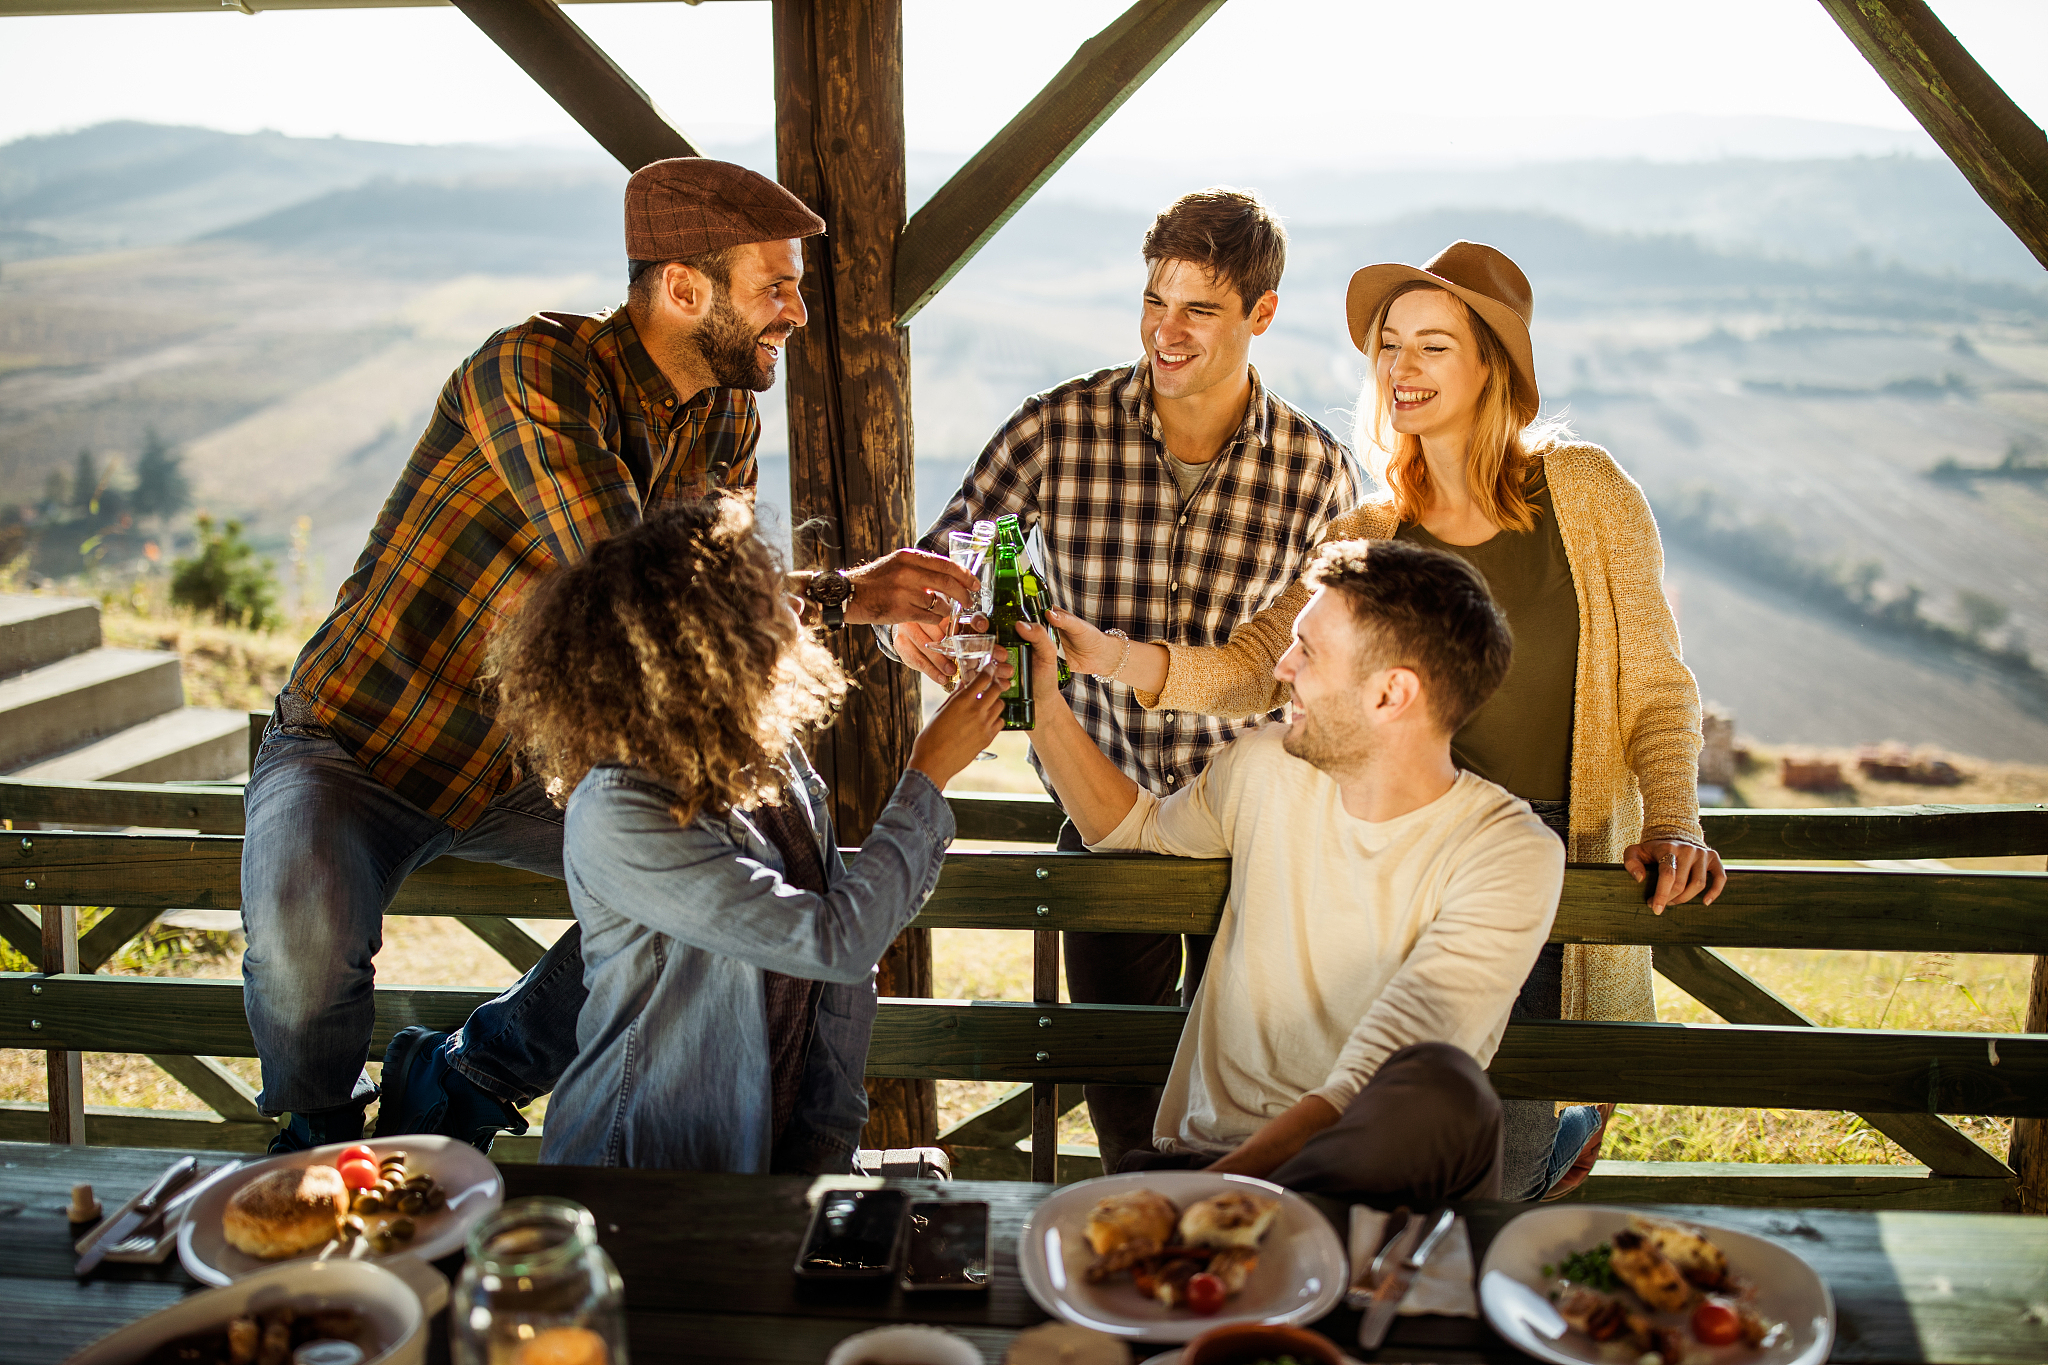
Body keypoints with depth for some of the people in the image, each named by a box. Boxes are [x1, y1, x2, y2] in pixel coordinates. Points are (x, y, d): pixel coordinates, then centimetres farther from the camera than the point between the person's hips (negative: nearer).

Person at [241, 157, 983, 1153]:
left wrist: (843, 594, -11)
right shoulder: (536, 371, -24)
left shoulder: (728, 420, 1)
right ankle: (320, 1129, 4)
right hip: (354, 746, -6)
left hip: (521, 768, 7)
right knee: (305, 933, -34)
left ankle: (458, 1081, 7)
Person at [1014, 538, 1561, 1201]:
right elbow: (1136, 827, 30)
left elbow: (1364, 1085, -20)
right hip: (1202, 1151, 2)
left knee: (1443, 1089, -37)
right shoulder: (1265, 765, 6)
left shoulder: (1509, 854, -11)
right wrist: (1043, 707, 17)